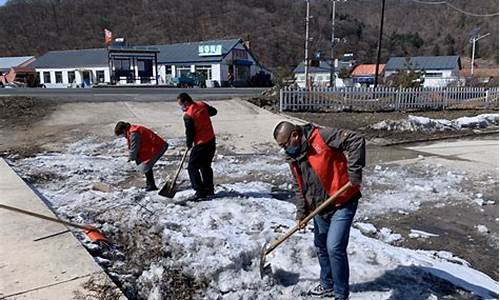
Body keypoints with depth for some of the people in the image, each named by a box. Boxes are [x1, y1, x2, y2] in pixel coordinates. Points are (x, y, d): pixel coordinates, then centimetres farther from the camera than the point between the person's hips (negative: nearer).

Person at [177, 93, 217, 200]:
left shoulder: (188, 115, -19)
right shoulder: (202, 105, 2)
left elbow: (190, 133, -13)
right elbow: (214, 111, 19)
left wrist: (189, 144, 5)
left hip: (201, 144, -8)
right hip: (211, 141, 8)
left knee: (192, 167, 0)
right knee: (206, 166, 19)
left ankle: (200, 191, -3)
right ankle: (209, 190, 26)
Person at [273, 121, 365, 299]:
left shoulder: (321, 137, -19)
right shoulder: (294, 159, 5)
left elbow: (356, 140, -24)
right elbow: (302, 188, 13)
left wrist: (354, 173, -27)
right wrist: (302, 213, 8)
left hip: (343, 203, -8)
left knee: (334, 247, -13)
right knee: (321, 246, 18)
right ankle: (327, 285, 38)